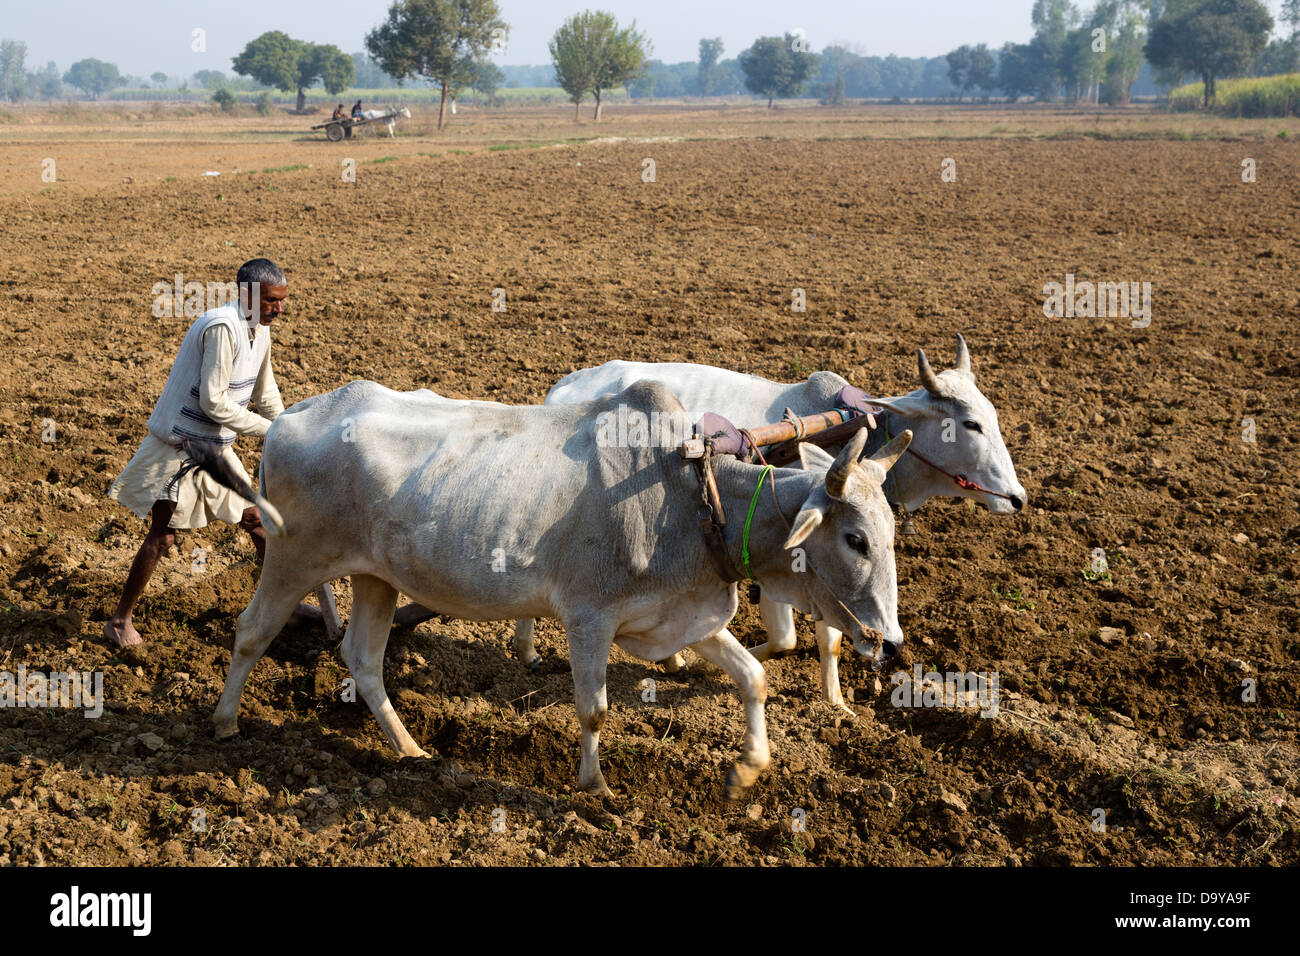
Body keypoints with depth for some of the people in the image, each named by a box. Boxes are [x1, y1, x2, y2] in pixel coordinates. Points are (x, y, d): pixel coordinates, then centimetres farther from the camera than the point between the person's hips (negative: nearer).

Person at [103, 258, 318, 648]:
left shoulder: (259, 330, 3)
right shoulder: (222, 327, -26)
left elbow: (265, 394, 16)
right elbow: (213, 402, -28)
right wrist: (267, 430, -21)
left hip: (215, 446, 9)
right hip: (177, 445, -9)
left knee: (255, 518, 14)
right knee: (162, 536, -4)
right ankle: (120, 620, 9)